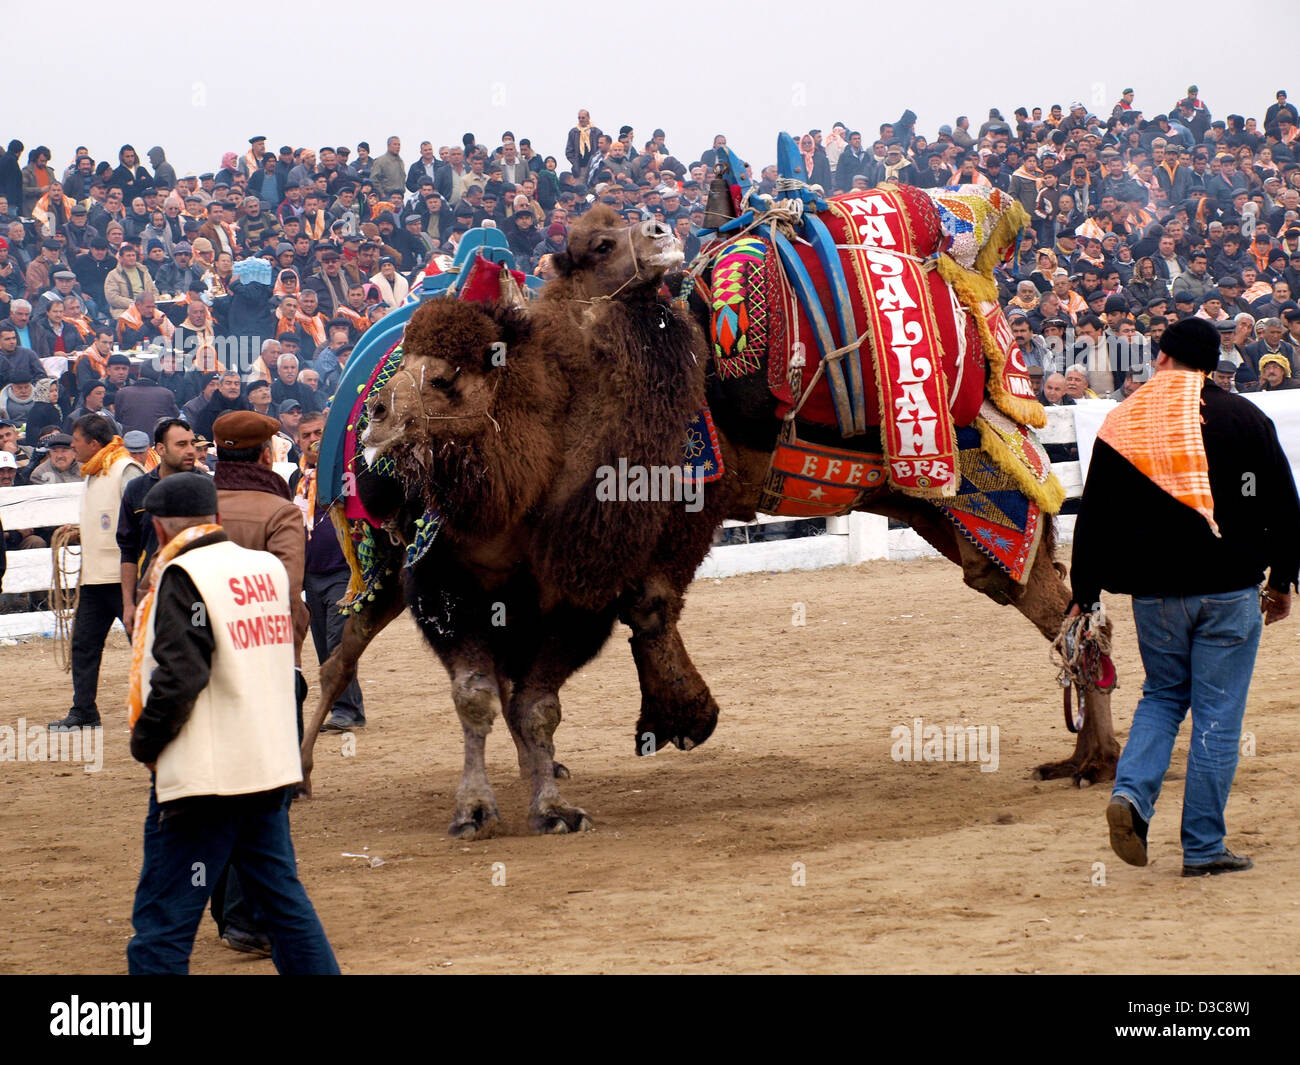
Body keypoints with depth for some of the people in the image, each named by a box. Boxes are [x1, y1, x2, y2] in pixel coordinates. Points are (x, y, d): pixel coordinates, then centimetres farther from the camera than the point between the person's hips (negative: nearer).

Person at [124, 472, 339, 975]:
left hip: (204, 777, -8)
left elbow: (179, 676, -19)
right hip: (272, 768, 8)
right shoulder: (268, 567, 10)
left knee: (163, 923, -5)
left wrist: (144, 743, -7)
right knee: (283, 897, 17)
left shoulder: (183, 577, -13)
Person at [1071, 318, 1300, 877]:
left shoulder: (1122, 424, 2)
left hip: (1156, 594, 2)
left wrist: (1084, 595, 12)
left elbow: (1094, 517, 5)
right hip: (1229, 593, -2)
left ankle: (1131, 791, -5)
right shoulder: (1244, 419, -2)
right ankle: (1203, 847, 3)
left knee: (1162, 696, 21)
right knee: (1217, 716, 3)